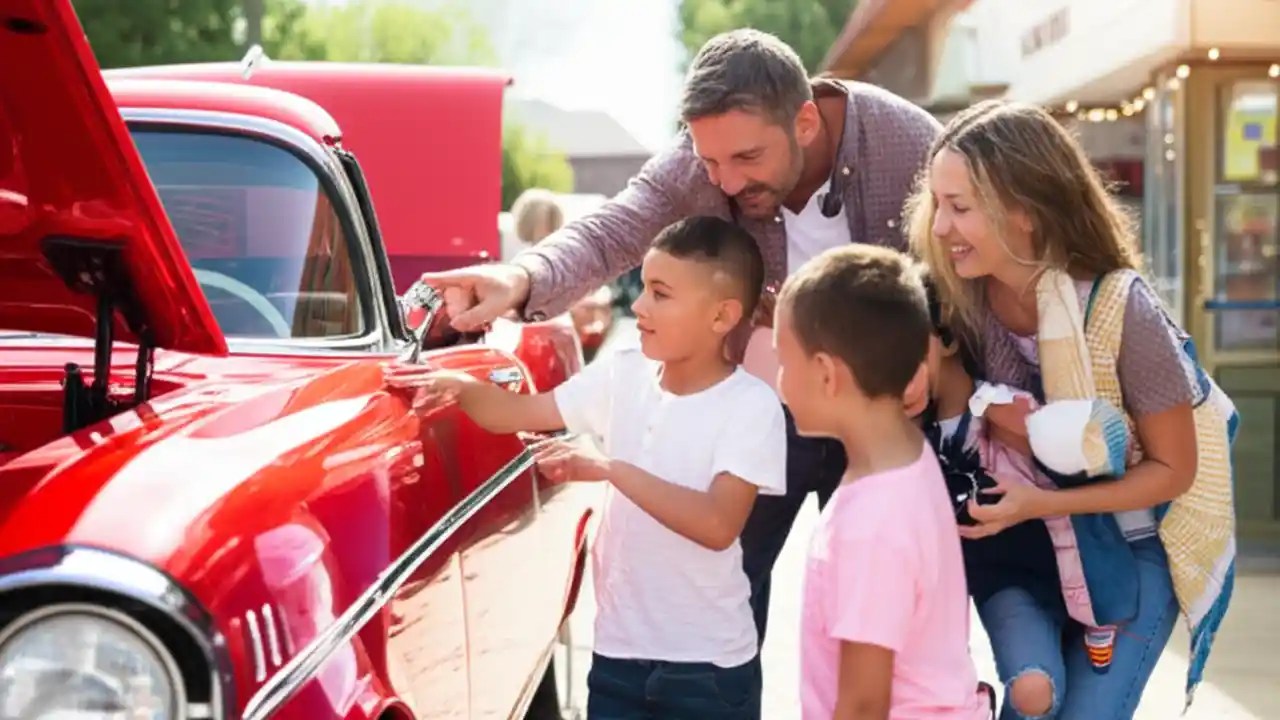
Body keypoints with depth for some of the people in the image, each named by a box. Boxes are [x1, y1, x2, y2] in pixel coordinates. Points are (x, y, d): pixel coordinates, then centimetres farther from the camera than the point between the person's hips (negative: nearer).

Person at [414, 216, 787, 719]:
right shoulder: (623, 375, 2)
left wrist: (611, 469, -28)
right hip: (618, 652, 4)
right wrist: (460, 386, -14)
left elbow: (718, 524, -24)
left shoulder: (751, 405, -14)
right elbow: (517, 413, 7)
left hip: (709, 667, -4)